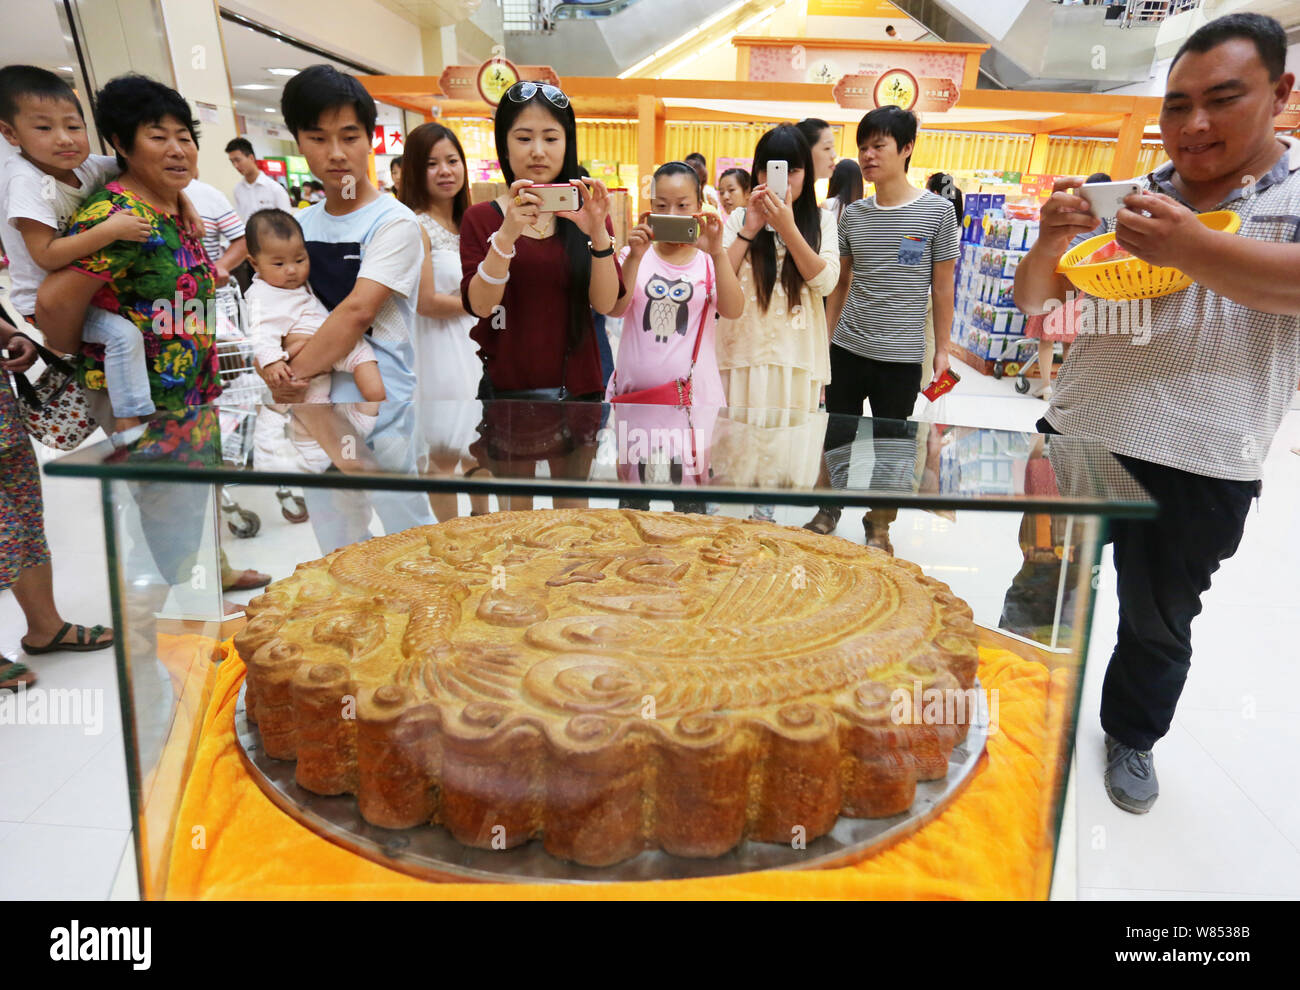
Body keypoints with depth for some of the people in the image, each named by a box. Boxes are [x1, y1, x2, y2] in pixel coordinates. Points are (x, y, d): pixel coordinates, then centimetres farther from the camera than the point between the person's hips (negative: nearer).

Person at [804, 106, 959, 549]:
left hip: (901, 357, -3)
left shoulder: (937, 211, -4)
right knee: (836, 438, 12)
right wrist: (823, 340, 12)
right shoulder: (853, 214, 5)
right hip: (846, 351, 3)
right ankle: (829, 510, 34)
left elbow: (942, 288, 0)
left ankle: (879, 524, 29)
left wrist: (942, 350, 0)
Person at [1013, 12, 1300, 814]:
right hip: (1077, 440, 2)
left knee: (1159, 624, 15)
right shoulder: (1130, 205, 6)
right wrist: (1050, 243, -16)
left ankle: (1132, 737, 38)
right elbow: (1035, 301, 5)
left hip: (1203, 470, -2)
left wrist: (1193, 249, -35)